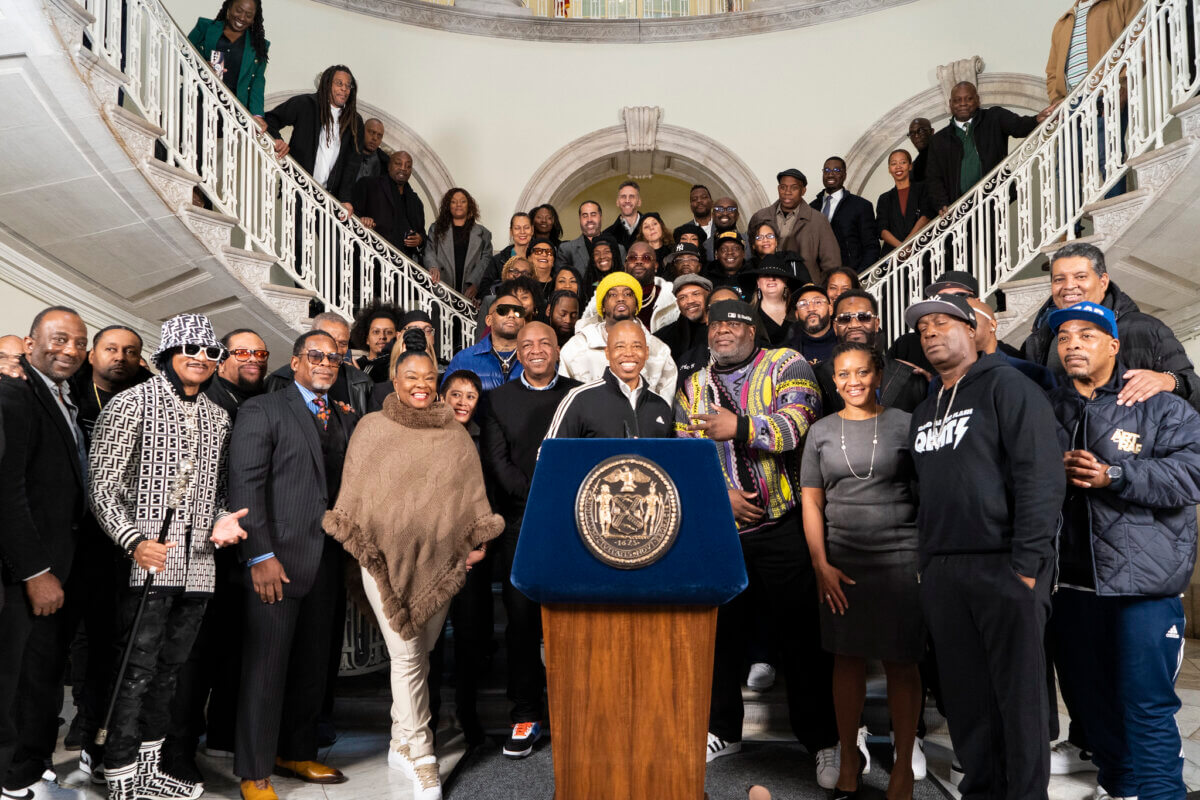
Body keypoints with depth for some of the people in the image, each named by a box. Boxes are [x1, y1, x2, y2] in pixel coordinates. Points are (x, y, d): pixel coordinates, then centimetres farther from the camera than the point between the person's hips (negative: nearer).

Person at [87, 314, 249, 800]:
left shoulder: (217, 418, 14)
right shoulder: (132, 404, -3)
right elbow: (101, 486, -7)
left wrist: (220, 521, -2)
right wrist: (135, 542, -19)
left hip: (197, 565, 6)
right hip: (147, 563, -5)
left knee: (169, 671, 14)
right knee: (137, 673, -2)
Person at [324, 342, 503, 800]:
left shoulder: (455, 435, 10)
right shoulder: (372, 428, 5)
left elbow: (474, 492, 10)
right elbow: (351, 490, 7)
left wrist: (481, 538, 2)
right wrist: (354, 539, 0)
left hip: (440, 562, 3)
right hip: (386, 557, -2)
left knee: (419, 655, 11)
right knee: (407, 657, -5)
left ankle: (401, 743, 31)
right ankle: (421, 759, 6)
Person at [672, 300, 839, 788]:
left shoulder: (786, 365, 1)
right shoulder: (692, 388, 13)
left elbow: (801, 422, -15)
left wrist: (740, 427, -25)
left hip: (783, 524, -4)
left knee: (800, 634, 1)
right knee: (719, 631, 13)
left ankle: (823, 741, 16)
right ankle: (721, 730, 30)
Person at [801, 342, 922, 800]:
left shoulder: (904, 424, 2)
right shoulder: (821, 432, 8)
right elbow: (811, 502, 6)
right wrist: (821, 565, -3)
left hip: (900, 557, -2)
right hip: (842, 562, 2)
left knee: (901, 663, 4)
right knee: (847, 659, 8)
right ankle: (849, 759, 23)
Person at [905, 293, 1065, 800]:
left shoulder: (1006, 386, -2)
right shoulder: (924, 412, 20)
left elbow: (1042, 476, -12)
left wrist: (1027, 564, -17)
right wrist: (926, 565, 12)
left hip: (1004, 566, -6)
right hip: (941, 572, 7)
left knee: (1019, 696, 0)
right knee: (964, 697, 10)